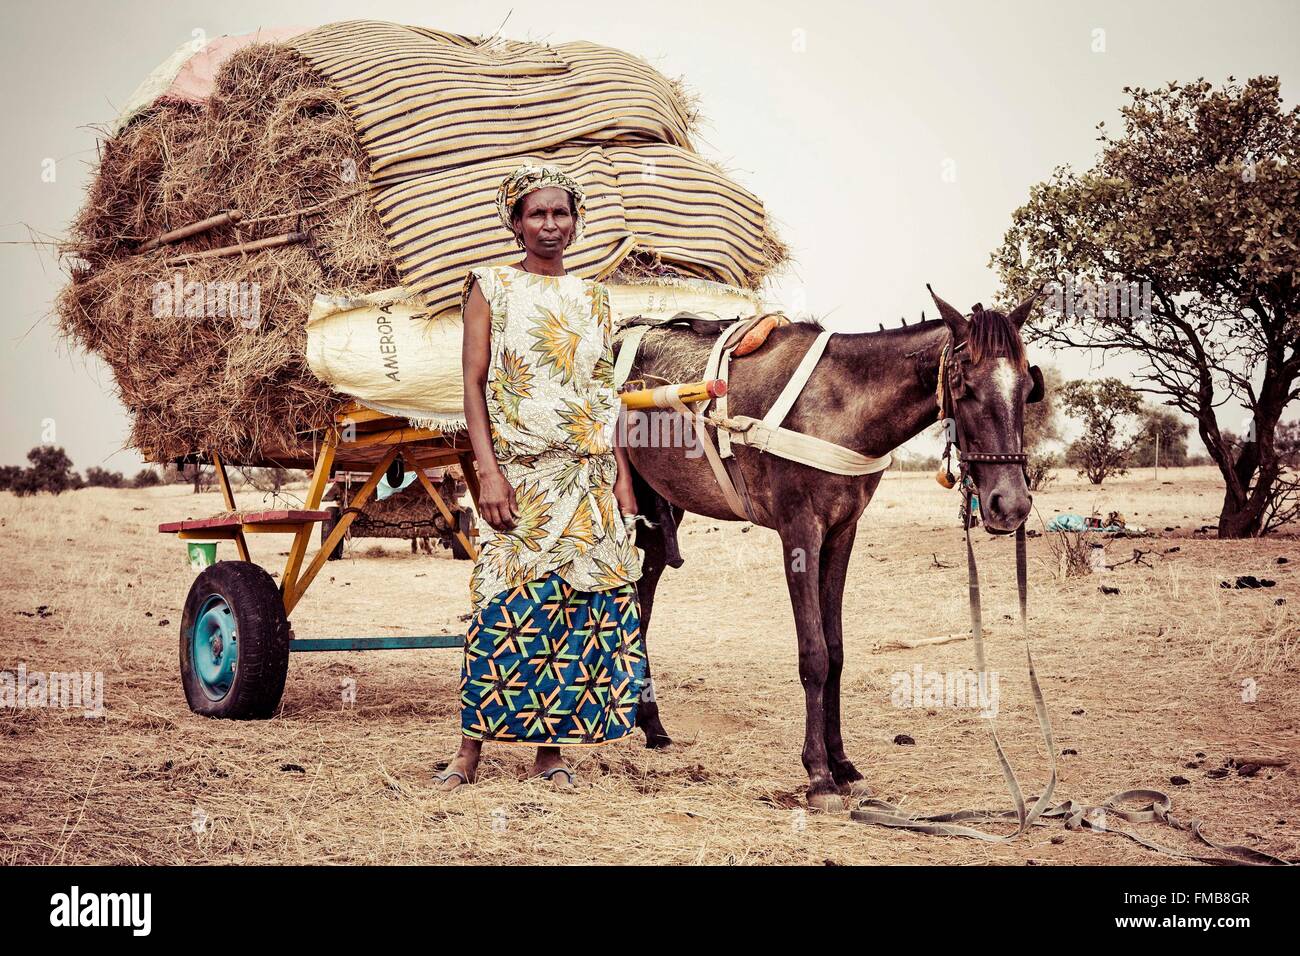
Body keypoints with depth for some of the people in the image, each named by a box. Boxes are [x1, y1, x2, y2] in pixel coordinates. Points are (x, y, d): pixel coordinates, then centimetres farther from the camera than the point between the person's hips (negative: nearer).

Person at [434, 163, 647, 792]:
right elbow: (473, 386, -3)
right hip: (519, 475, -4)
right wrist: (489, 473, -13)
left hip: (589, 477, 4)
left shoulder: (592, 297, 13)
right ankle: (472, 749, 1)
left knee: (581, 607, 2)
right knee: (505, 606, -7)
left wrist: (622, 476, 6)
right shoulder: (492, 289, 2)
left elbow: (607, 393, 14)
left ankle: (551, 750, 10)